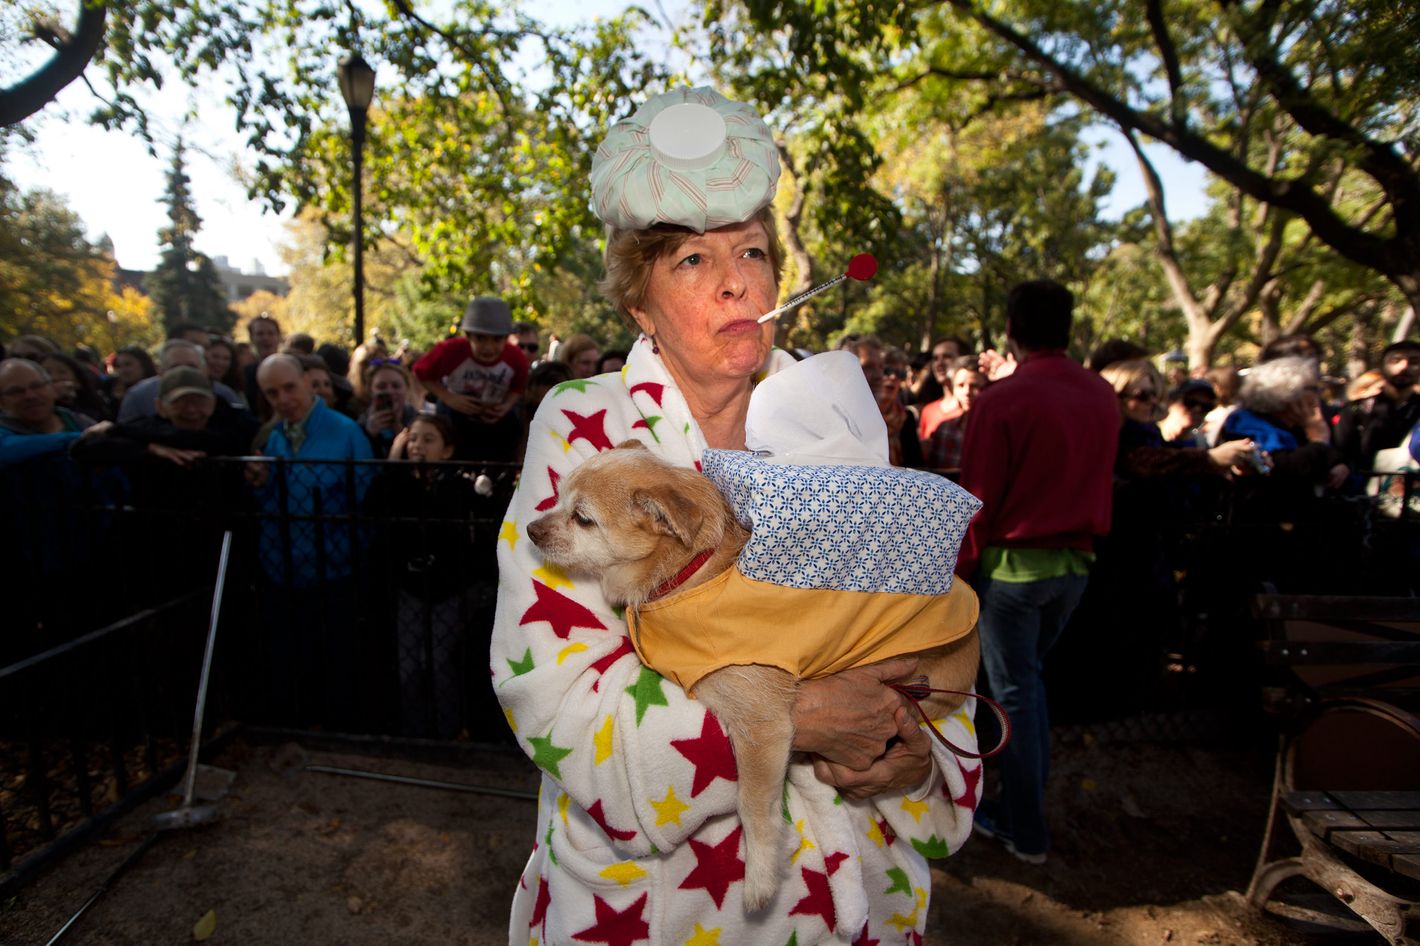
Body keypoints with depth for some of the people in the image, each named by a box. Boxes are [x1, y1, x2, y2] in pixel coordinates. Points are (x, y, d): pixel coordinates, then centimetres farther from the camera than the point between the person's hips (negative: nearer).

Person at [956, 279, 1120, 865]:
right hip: (1076, 562, 6)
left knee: (1015, 692, 8)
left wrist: (958, 571, -7)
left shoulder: (1002, 400, -17)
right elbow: (1098, 480, 9)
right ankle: (1029, 796, 35)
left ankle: (1025, 830, 22)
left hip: (1013, 564, -6)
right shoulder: (1102, 397, 1)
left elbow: (978, 500, -15)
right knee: (1029, 676, 23)